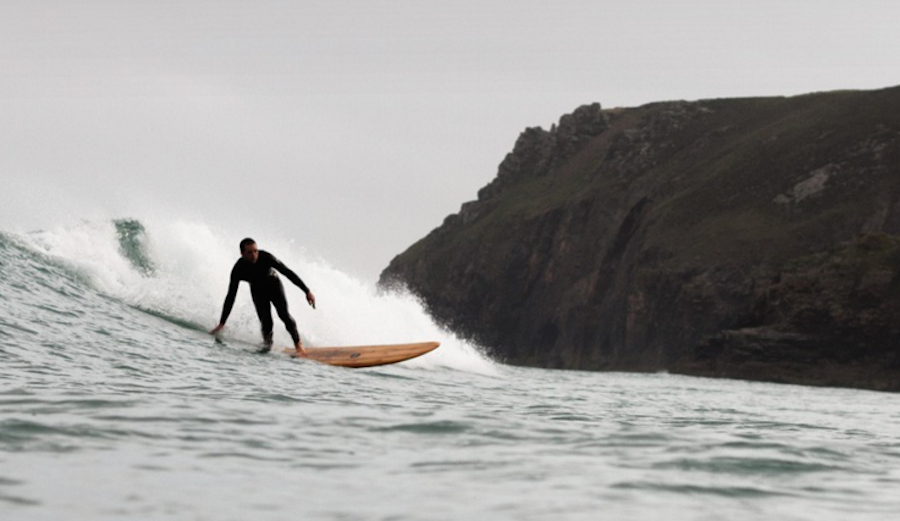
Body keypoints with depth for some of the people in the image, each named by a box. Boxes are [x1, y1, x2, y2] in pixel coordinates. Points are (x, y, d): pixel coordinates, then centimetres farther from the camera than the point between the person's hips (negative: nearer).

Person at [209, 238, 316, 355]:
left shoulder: (265, 257, -32)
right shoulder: (238, 270, -29)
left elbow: (287, 272, -25)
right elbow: (231, 297, -24)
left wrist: (307, 291, -27)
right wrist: (222, 323, -25)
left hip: (274, 285, -1)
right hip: (258, 291, 1)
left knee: (283, 314, -19)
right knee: (266, 322, -17)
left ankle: (298, 343, -2)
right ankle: (267, 342, 12)